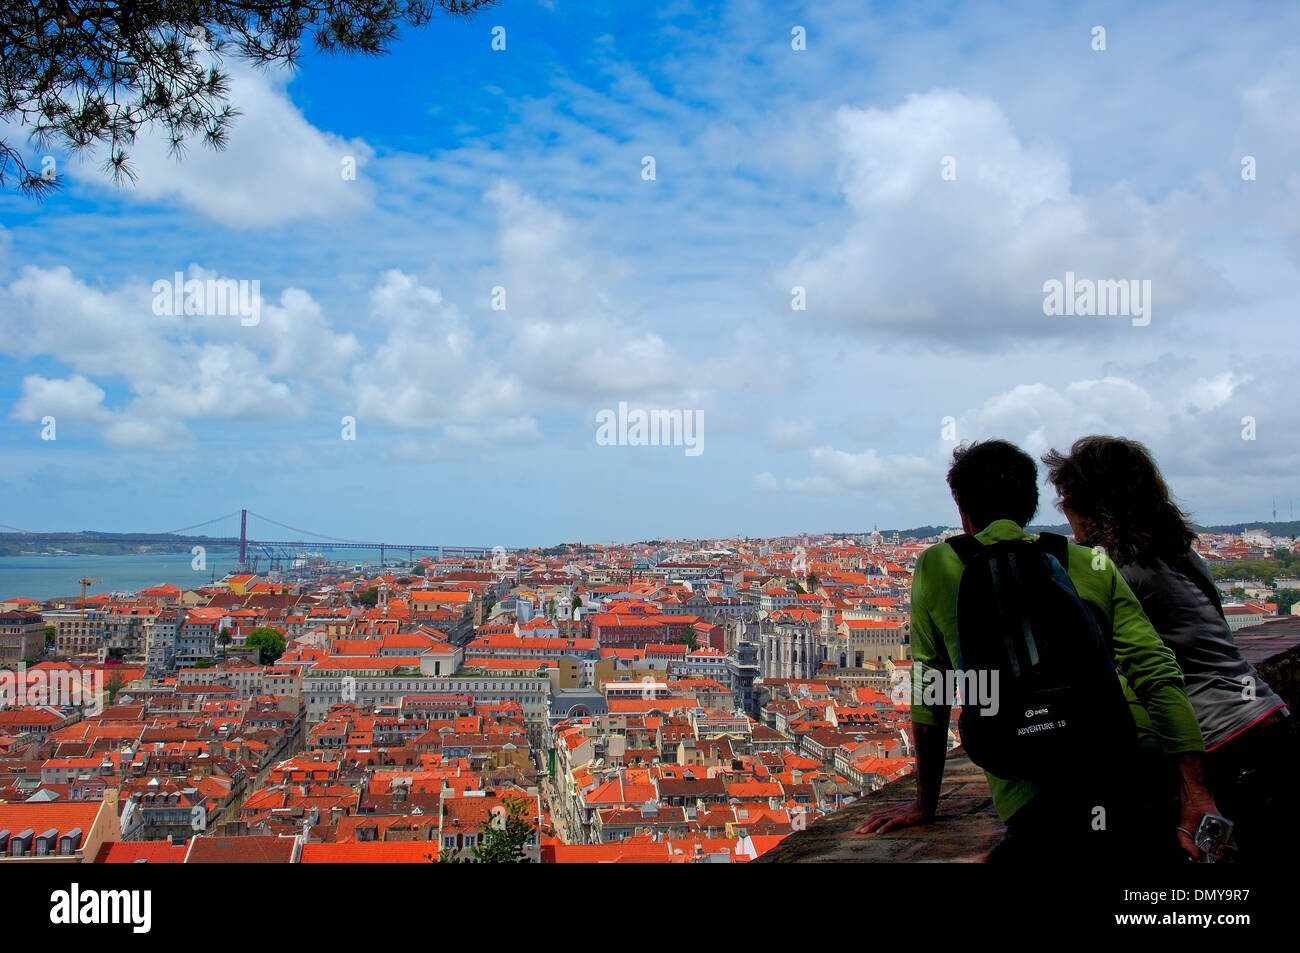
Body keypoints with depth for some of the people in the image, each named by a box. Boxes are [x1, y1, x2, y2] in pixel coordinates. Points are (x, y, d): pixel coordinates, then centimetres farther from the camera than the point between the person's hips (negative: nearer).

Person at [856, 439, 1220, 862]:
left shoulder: (937, 566, 14)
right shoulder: (1091, 564, 17)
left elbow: (929, 692, 18)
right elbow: (1158, 673, 5)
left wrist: (925, 804, 26)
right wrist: (1196, 793, 2)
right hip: (1133, 775, 3)